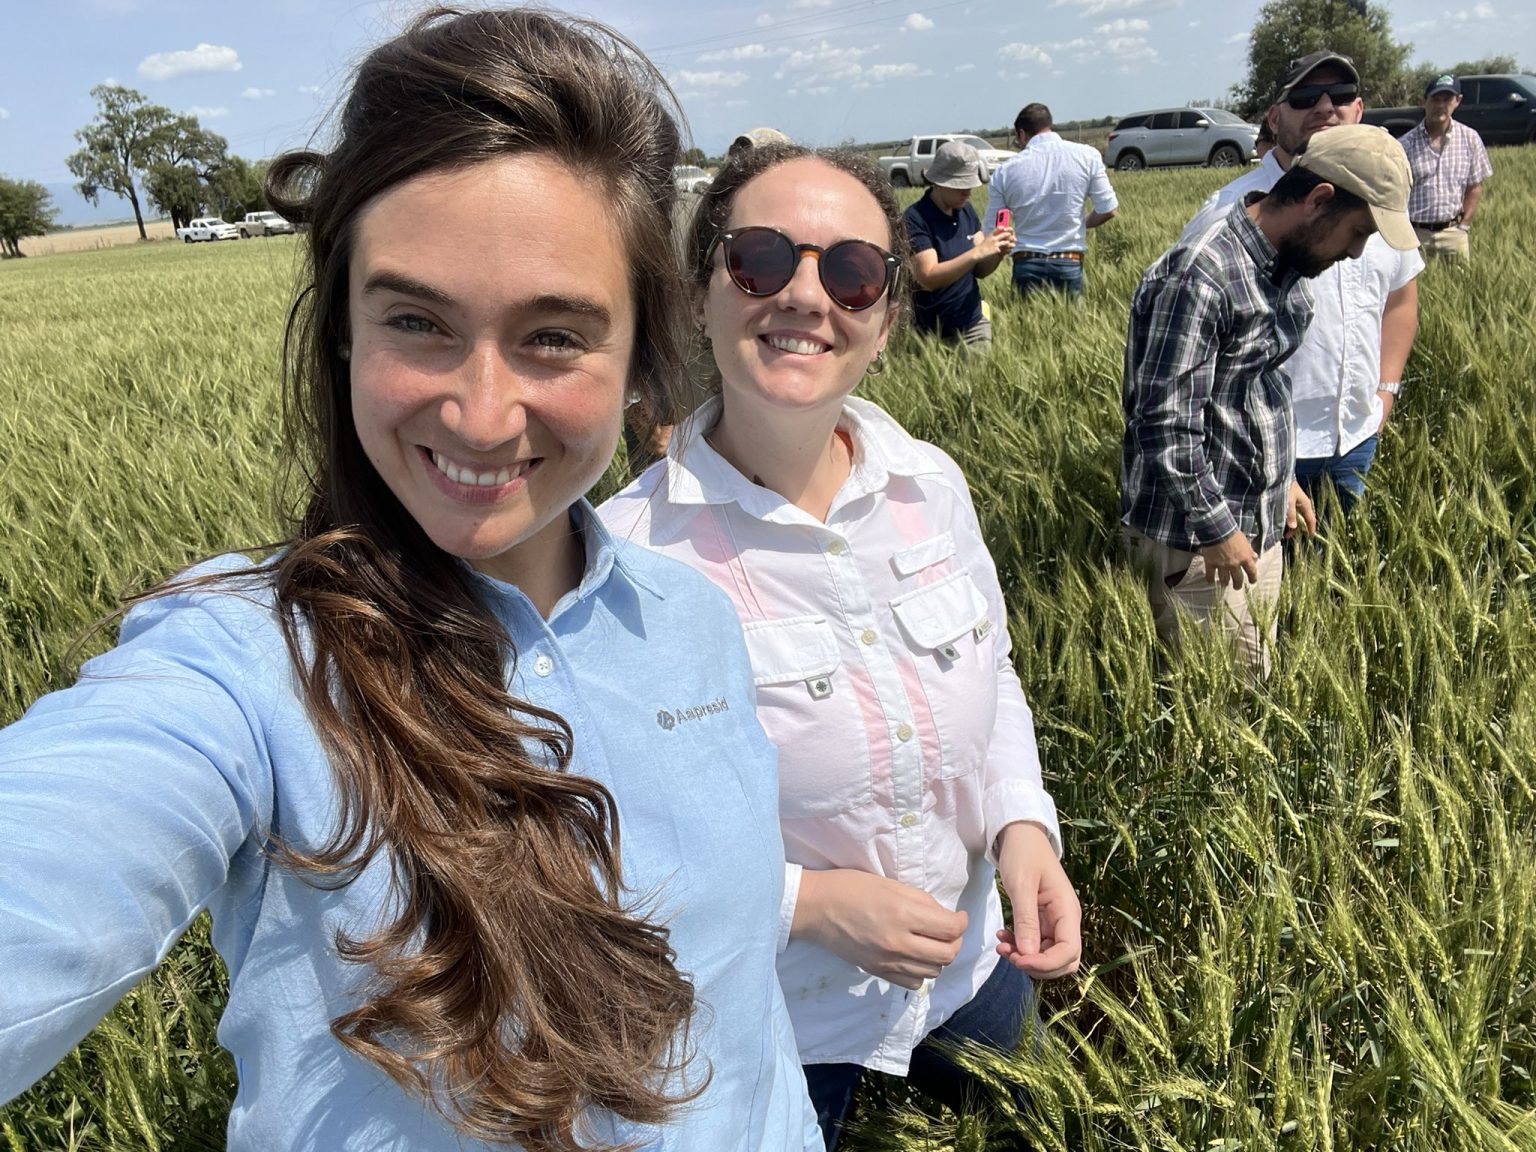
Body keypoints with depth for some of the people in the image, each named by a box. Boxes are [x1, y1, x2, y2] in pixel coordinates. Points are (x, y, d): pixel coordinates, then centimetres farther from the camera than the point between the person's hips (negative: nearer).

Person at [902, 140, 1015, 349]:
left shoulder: (966, 211, 6)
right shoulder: (916, 218, -13)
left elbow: (980, 271, 10)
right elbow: (928, 278, -21)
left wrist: (998, 252, -10)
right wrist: (977, 252, -26)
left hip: (974, 324, 6)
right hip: (933, 332, -6)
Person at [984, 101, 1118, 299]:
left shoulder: (1005, 172, 1)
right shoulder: (1087, 156, 1)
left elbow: (992, 232, 2)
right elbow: (1108, 210, 2)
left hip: (1026, 266, 0)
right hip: (1069, 266, 0)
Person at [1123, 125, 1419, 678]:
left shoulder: (1286, 268, 8)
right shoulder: (1200, 276, -22)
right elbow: (1165, 425, -24)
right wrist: (1216, 528, -18)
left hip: (1262, 526, 9)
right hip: (1194, 539, -9)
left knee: (1256, 683, 16)